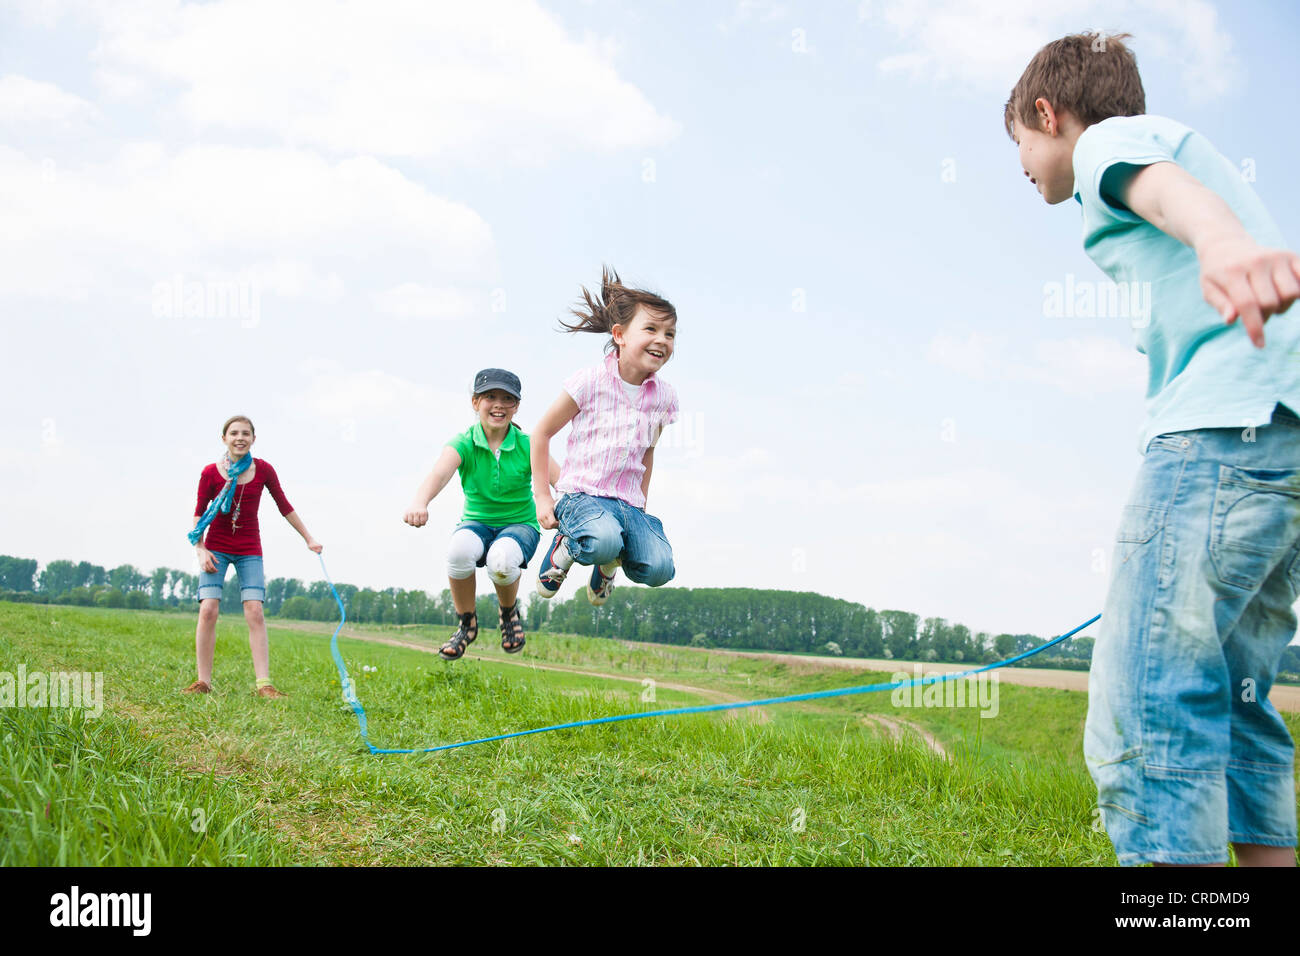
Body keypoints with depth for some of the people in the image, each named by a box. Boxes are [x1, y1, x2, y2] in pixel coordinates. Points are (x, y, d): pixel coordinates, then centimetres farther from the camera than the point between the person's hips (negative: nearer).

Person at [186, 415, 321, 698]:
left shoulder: (263, 470, -1)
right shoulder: (211, 473, -4)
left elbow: (285, 507, 8)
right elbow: (199, 514, 3)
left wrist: (309, 539, 10)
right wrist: (200, 550, -7)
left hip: (249, 550, 1)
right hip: (216, 548, -1)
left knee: (255, 613, -9)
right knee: (208, 610, -11)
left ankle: (264, 684, -10)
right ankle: (203, 682, -2)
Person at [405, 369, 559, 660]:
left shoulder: (526, 445, -8)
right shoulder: (463, 444, -8)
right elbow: (439, 474, -30)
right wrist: (419, 502, -53)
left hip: (520, 525, -1)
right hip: (477, 523, 1)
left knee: (502, 559, -37)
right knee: (459, 548, -36)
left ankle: (509, 613, 1)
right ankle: (467, 624, -8)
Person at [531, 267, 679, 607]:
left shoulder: (663, 396, 6)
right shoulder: (590, 382, -7)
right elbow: (542, 432, 1)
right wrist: (542, 495, -1)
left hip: (629, 502, 5)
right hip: (583, 494, -4)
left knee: (658, 568, -20)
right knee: (603, 541, -37)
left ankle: (608, 565, 13)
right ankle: (566, 547, 0)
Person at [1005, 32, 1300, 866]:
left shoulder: (1113, 135, 8)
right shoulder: (1177, 141, 36)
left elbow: (1170, 190, -17)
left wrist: (1223, 243, -39)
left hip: (1230, 424, -10)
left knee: (1144, 712, -19)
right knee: (1228, 706, 14)